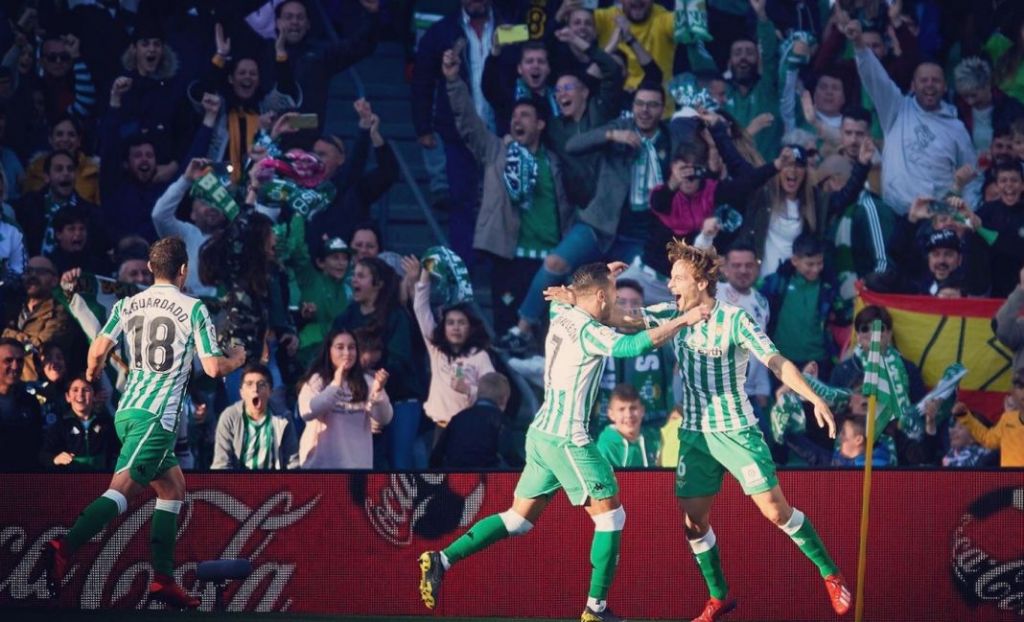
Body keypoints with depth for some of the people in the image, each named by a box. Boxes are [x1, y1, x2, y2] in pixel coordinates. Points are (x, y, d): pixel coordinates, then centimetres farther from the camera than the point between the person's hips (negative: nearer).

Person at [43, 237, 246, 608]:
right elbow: (213, 367, -5)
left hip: (127, 411, 7)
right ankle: (64, 547, -37)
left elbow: (98, 349, 1)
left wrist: (93, 373, 24)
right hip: (157, 415, -7)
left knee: (173, 487, 18)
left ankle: (163, 579, 14)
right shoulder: (193, 309, -3)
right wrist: (237, 359, 17)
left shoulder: (128, 305, 10)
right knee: (121, 490, -17)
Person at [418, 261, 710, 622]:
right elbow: (635, 345, -31)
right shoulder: (588, 331, -15)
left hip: (542, 432, 9)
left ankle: (441, 560, 5)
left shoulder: (562, 317, 10)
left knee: (520, 518, 13)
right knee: (610, 516, 2)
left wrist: (602, 278, 31)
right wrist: (683, 321, -23)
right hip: (567, 440, -9)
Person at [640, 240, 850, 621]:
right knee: (693, 521, 1)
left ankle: (831, 574, 9)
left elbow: (776, 362, -19)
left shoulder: (734, 319, -15)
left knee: (775, 510, -7)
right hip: (694, 434, 5)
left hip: (737, 431, -5)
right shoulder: (673, 314, -1)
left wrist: (815, 399, -31)